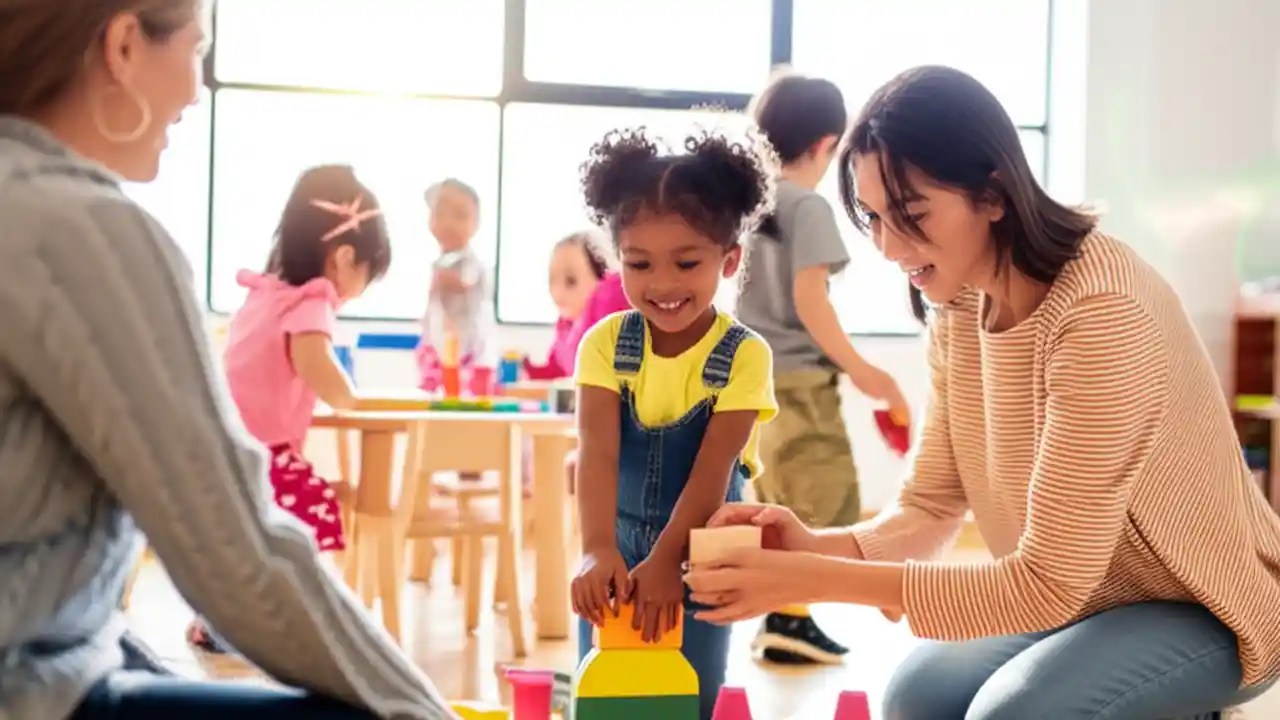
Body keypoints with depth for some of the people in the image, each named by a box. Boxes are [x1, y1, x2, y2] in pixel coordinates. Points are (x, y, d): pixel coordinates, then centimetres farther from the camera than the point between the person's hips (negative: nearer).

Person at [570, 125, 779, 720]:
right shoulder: (606, 343, -9)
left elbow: (712, 469, -19)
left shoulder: (744, 356, -14)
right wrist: (598, 551, -35)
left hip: (699, 560, -2)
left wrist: (665, 561, -28)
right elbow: (598, 452, -21)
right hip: (617, 553, 2)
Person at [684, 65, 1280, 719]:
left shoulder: (1100, 312, -31)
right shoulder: (958, 307, -5)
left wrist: (815, 580, -35)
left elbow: (1047, 584, -31)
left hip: (1206, 605, -7)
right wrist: (815, 547, -25)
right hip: (1082, 591, 7)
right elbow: (931, 507, -3)